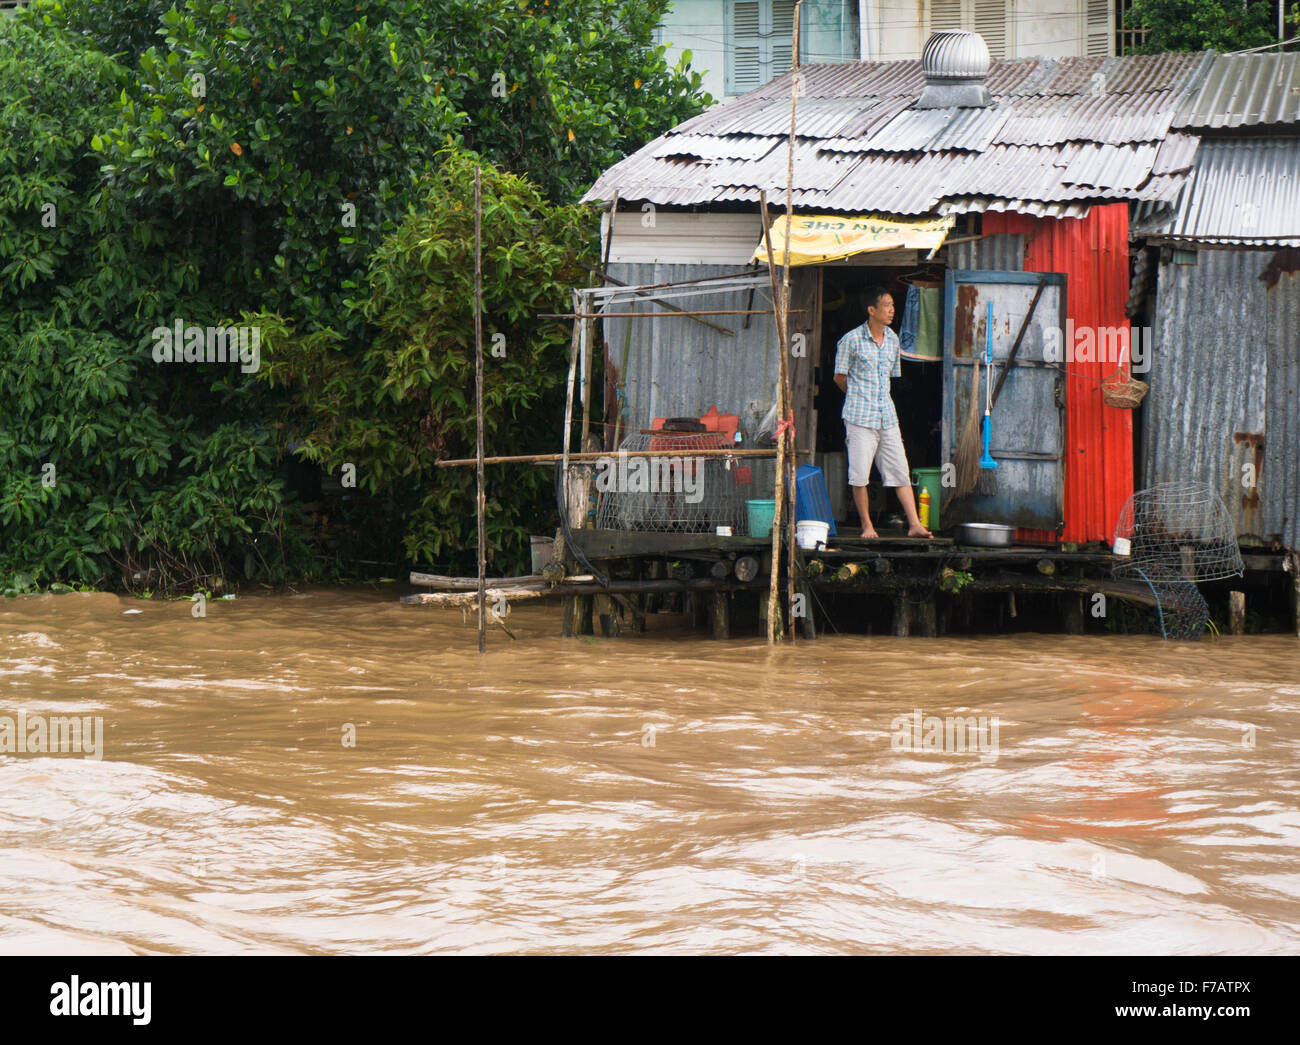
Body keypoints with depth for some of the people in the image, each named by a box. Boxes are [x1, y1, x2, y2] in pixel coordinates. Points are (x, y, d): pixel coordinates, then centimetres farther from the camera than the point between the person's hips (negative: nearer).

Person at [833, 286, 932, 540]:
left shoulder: (893, 339, 11)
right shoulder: (852, 340, -6)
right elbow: (839, 377, 3)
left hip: (887, 415, 5)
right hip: (860, 415, -5)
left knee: (900, 470, 1)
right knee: (859, 473, -4)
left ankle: (914, 525, 0)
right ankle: (867, 526, 7)